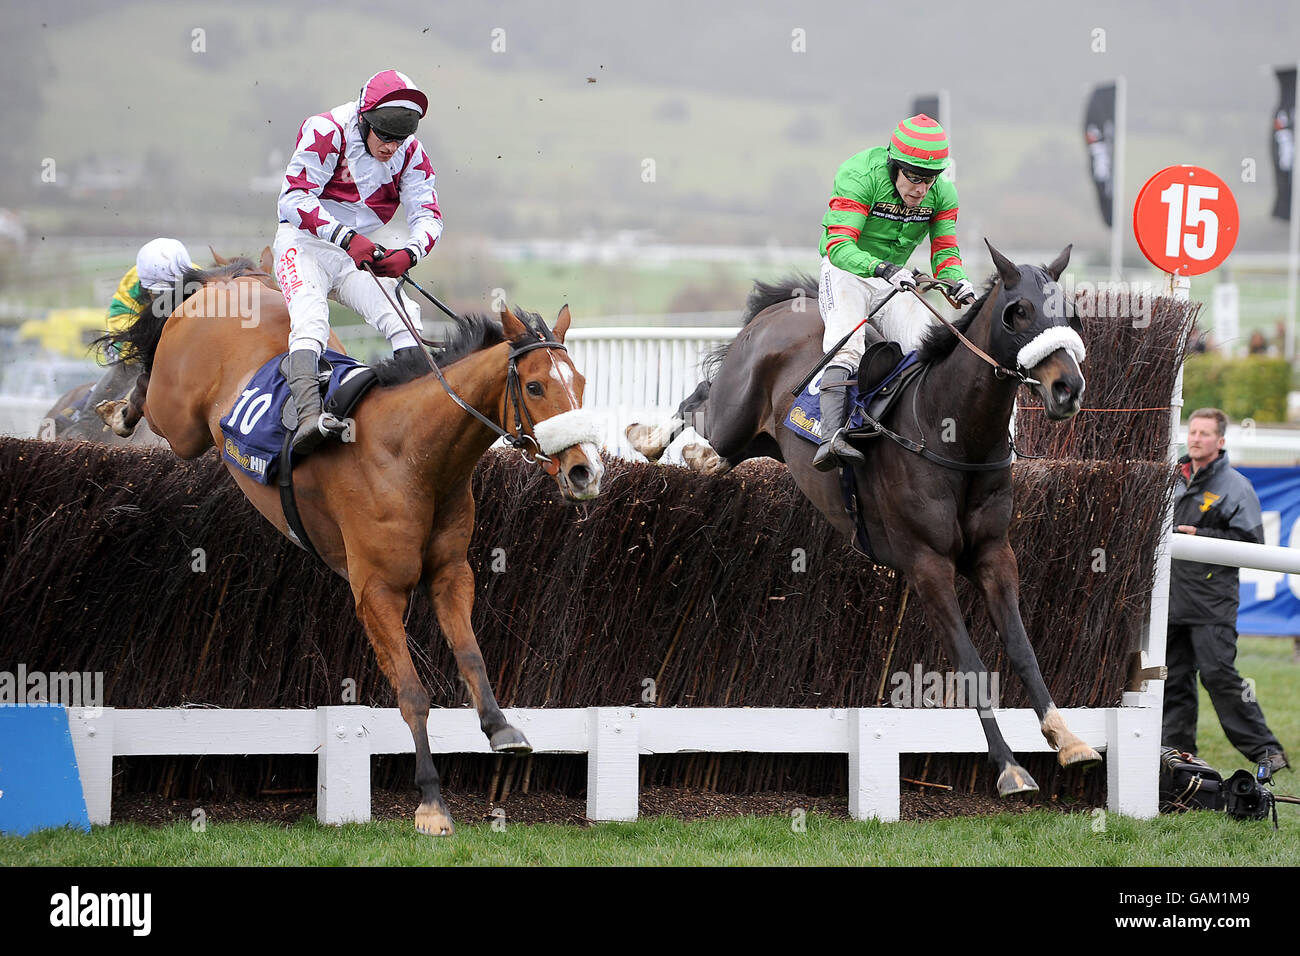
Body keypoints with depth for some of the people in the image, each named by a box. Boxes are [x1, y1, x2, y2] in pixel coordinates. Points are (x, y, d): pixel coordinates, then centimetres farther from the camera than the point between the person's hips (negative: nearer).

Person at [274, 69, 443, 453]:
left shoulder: (411, 154, 0)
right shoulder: (327, 132, -17)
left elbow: (428, 215, -3)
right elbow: (294, 198, -24)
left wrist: (408, 254, -26)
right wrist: (346, 237, -37)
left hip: (363, 258, 5)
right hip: (305, 244, -5)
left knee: (404, 317, -15)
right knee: (310, 320, -29)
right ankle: (308, 416, -47)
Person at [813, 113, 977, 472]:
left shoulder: (943, 194, -6)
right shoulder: (860, 176, -24)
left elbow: (944, 251, -1)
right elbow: (839, 245, -31)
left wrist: (957, 281, -25)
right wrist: (884, 268, -48)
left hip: (894, 280, 5)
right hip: (845, 272, -5)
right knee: (847, 345, -30)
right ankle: (831, 437, -42)